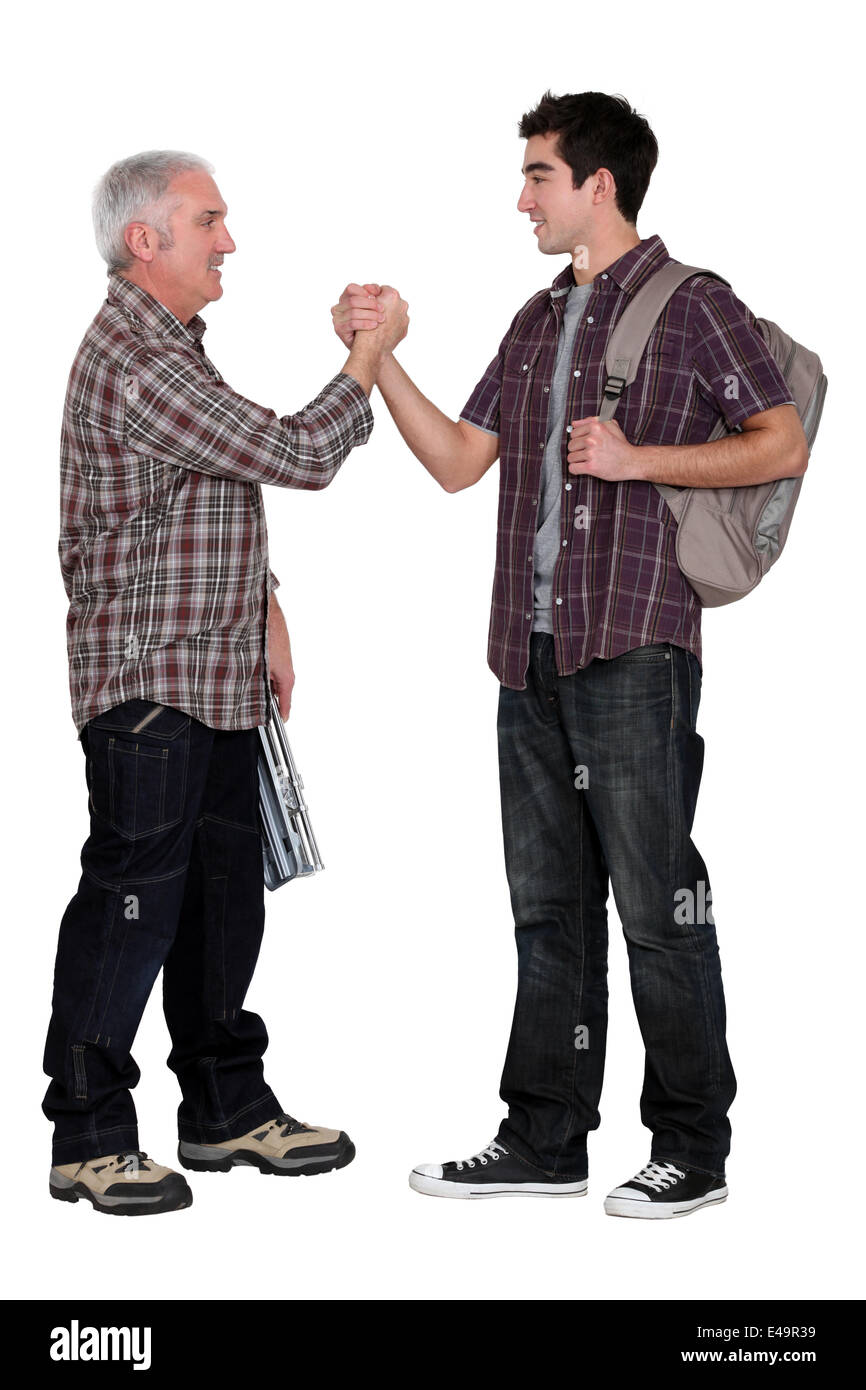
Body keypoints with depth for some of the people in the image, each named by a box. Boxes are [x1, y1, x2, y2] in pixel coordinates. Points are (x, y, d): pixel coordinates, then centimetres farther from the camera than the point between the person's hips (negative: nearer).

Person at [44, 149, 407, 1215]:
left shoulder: (171, 347, 16)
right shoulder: (134, 364, -19)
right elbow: (296, 455, -19)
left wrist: (264, 615, 16)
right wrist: (371, 354, -5)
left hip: (215, 678, 10)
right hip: (146, 683, -10)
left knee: (224, 891, 14)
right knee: (132, 899, -5)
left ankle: (226, 1109, 25)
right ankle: (88, 1138, 5)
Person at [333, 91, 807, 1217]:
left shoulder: (693, 305, 0)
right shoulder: (537, 322, 20)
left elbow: (784, 446, -4)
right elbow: (457, 461, 18)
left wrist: (639, 459, -13)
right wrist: (378, 355, 10)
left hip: (636, 648, -7)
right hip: (534, 650, 7)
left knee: (658, 905, -4)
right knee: (549, 904, 10)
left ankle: (693, 1151, 6)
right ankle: (545, 1139, 18)